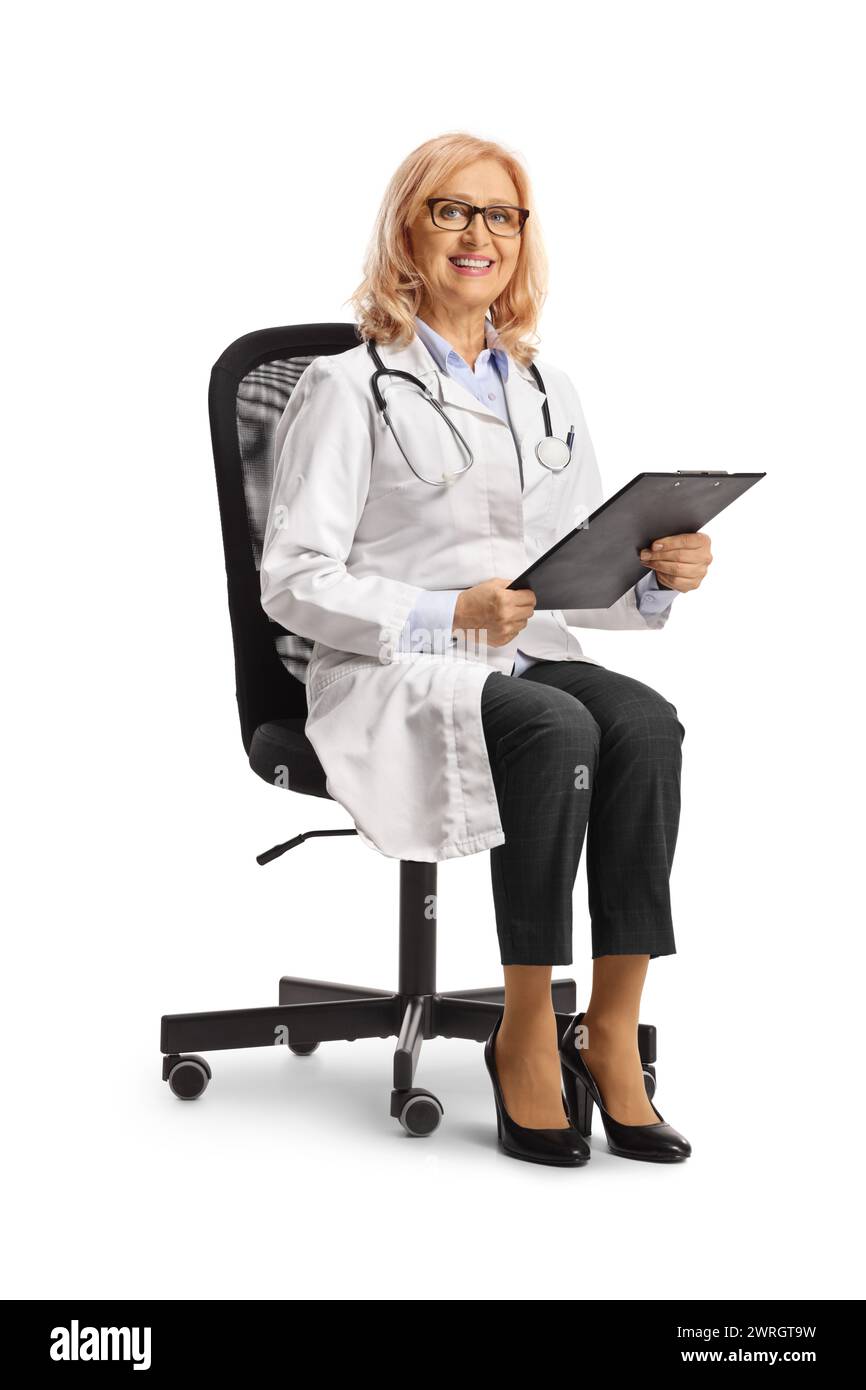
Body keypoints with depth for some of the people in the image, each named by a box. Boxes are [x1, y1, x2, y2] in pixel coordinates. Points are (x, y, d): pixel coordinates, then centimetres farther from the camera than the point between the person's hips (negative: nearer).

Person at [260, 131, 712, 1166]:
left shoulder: (549, 393, 19)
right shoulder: (347, 389, 0)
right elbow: (293, 582, -7)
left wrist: (658, 574, -5)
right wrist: (450, 616, -20)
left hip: (528, 659, 5)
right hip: (393, 682, -5)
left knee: (644, 722, -27)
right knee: (557, 731, -33)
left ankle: (611, 1031, -23)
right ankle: (526, 1036, -20)